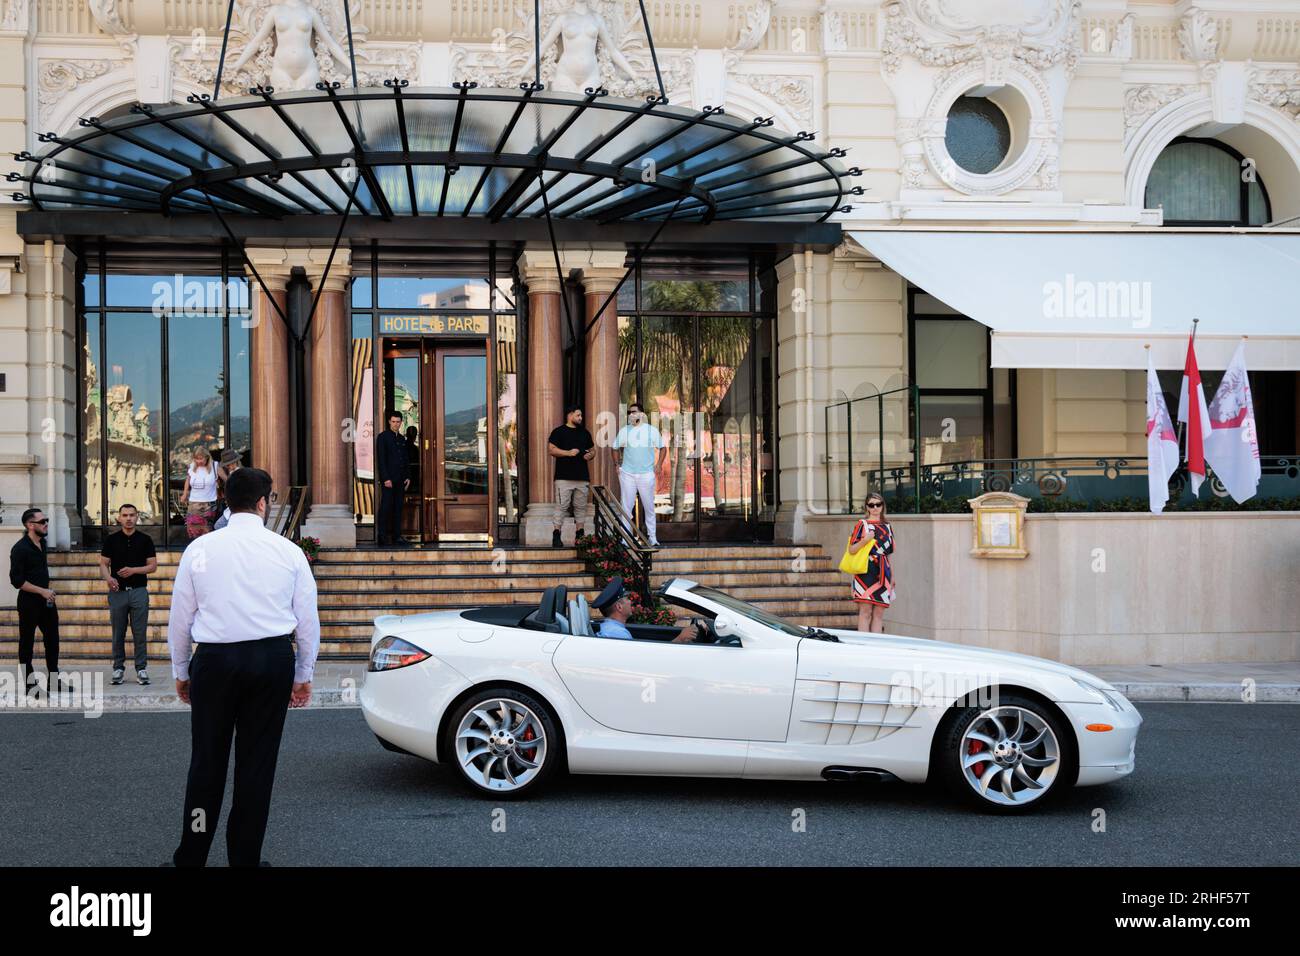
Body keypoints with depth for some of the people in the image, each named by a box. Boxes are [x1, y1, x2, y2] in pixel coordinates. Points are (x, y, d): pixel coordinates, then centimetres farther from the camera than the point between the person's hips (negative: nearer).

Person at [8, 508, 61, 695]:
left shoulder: (42, 543, 8)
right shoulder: (20, 548, -16)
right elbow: (16, 580, -19)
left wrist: (48, 590, 14)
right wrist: (42, 591, -18)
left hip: (46, 600, 8)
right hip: (29, 602, -8)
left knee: (52, 640, 10)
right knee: (27, 644, 3)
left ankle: (53, 682, 19)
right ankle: (29, 685, 11)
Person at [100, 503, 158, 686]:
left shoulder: (145, 540, 3)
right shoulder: (111, 539, 4)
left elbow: (153, 566, 2)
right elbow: (104, 563, 2)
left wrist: (133, 570, -14)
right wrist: (108, 578, -18)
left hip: (139, 590, -1)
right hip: (117, 591, 1)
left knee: (140, 633, 0)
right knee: (118, 634, 5)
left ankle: (141, 668, 7)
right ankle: (118, 668, 14)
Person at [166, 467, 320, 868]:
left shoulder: (200, 548, 1)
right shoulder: (287, 550, 1)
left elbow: (179, 617, 5)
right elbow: (308, 619, 4)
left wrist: (181, 671, 18)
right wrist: (304, 675, 15)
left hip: (215, 660, 0)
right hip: (273, 659, 0)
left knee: (207, 761, 9)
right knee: (257, 761, 7)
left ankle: (191, 857, 16)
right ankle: (244, 857, 14)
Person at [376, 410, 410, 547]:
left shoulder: (401, 439, 17)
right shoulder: (383, 437, -3)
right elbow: (381, 459, -9)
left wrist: (408, 477, 10)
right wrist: (386, 478, -15)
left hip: (400, 479, 6)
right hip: (388, 479, -6)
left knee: (398, 508, 5)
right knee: (386, 507, -8)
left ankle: (397, 536, 7)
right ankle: (382, 537, -6)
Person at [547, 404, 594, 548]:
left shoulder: (585, 433, 19)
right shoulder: (559, 432, 2)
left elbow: (592, 450, 25)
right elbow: (551, 449, -7)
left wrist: (590, 455, 1)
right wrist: (568, 453, -16)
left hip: (582, 477, 5)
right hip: (564, 476, -5)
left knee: (580, 506, 6)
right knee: (562, 506, -8)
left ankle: (580, 535, 11)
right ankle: (556, 535, -6)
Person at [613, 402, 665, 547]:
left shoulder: (652, 430, 2)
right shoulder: (624, 431, 6)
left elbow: (662, 448, 9)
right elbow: (615, 448, 16)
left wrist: (658, 465, -3)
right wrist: (618, 465, 5)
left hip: (646, 474, -1)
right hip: (627, 474, 1)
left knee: (649, 507, 4)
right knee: (626, 508, 1)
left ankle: (652, 538, 11)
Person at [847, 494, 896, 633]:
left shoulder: (887, 527, 16)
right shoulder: (862, 524, 2)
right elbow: (851, 549, -2)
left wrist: (892, 576, 17)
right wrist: (864, 540, -19)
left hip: (883, 574, 5)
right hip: (866, 571, -5)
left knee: (879, 613, 4)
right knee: (865, 611, -9)